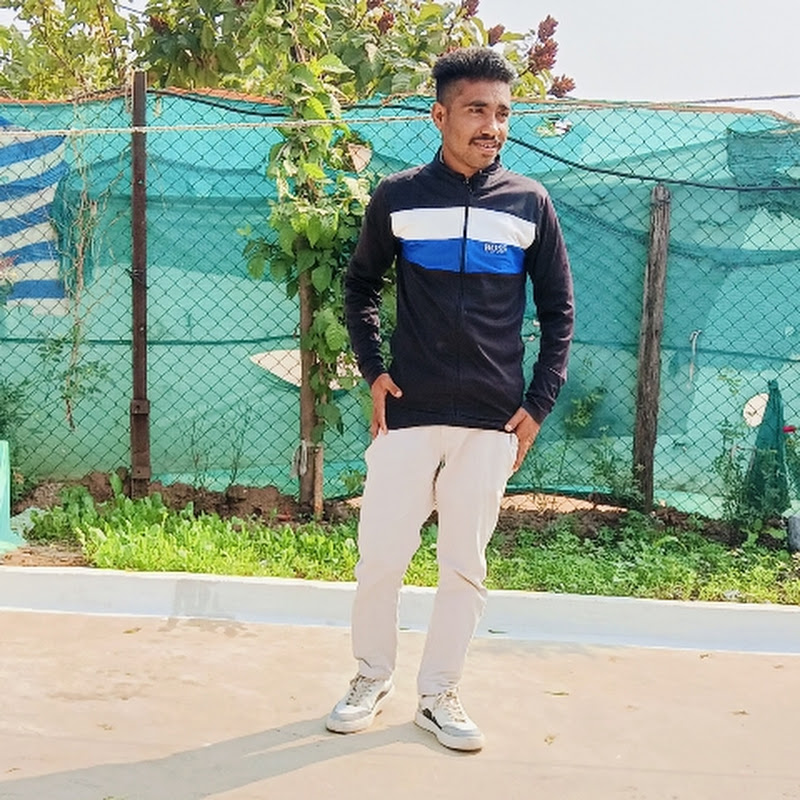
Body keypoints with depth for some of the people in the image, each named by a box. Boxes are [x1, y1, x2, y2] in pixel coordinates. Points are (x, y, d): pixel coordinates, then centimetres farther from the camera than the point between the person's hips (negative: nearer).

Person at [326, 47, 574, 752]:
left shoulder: (529, 204, 3)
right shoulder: (397, 197, 2)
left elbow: (559, 311, 8)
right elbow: (360, 287, 14)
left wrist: (538, 405, 1)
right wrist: (373, 370, 3)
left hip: (492, 424, 1)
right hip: (407, 413, 0)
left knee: (466, 566, 7)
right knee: (380, 556, 3)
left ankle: (439, 694, 23)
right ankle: (373, 678, 26)